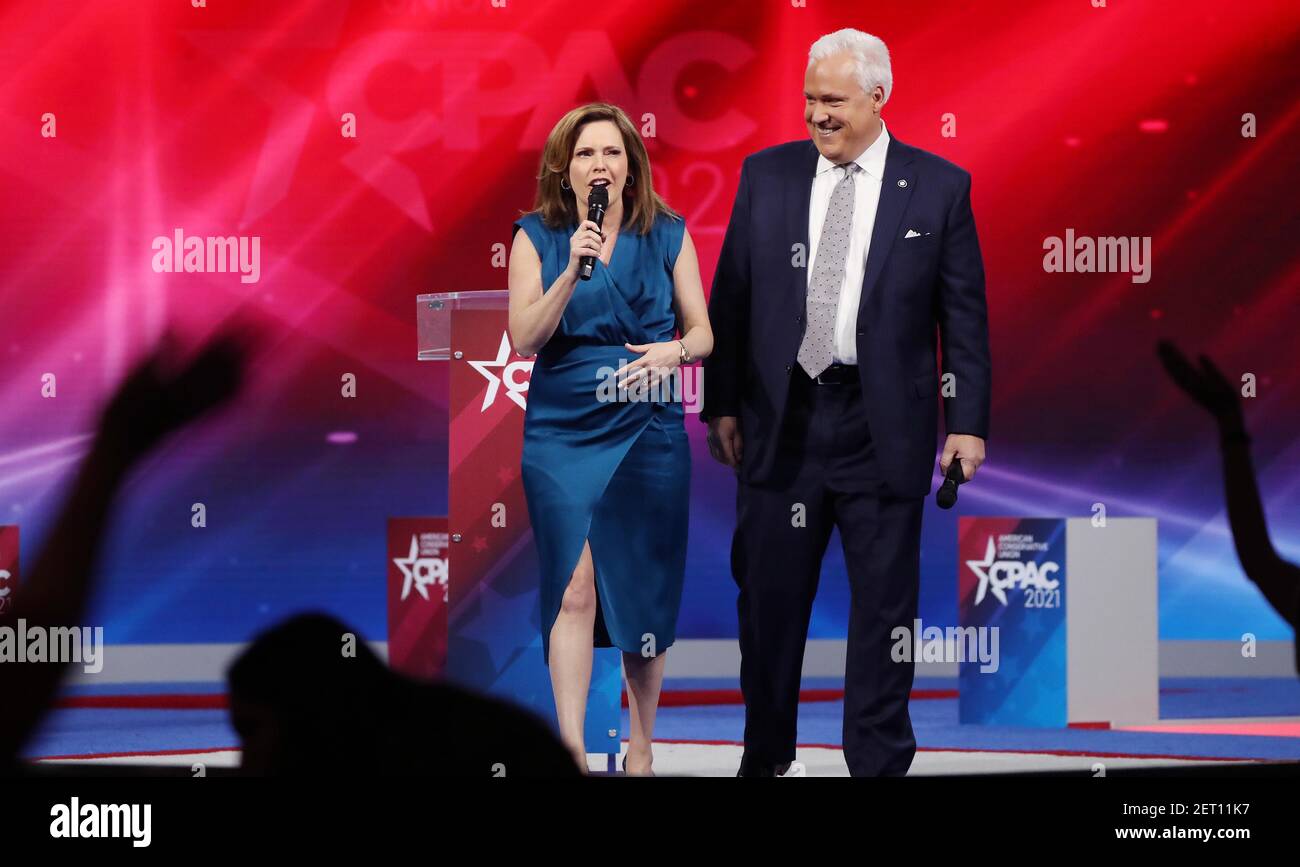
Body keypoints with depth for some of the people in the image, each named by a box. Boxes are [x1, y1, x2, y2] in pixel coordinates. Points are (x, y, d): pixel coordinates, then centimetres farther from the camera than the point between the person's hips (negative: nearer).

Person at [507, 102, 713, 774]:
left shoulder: (668, 235, 6)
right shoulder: (537, 238, 3)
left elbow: (703, 331, 9)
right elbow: (524, 339, -6)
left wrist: (674, 350, -14)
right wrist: (573, 271, -18)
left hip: (649, 431, 1)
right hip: (562, 433, -1)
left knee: (644, 588, 5)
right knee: (574, 586, -12)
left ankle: (641, 746, 19)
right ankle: (572, 751, -15)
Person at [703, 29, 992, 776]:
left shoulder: (938, 187, 0)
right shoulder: (766, 175, 5)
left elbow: (965, 315, 1)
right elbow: (731, 296, 8)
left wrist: (968, 422, -3)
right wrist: (722, 404, 5)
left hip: (883, 427, -2)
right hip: (782, 420, 2)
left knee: (885, 604, 3)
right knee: (768, 598, 8)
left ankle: (879, 761, 12)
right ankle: (767, 756, 21)